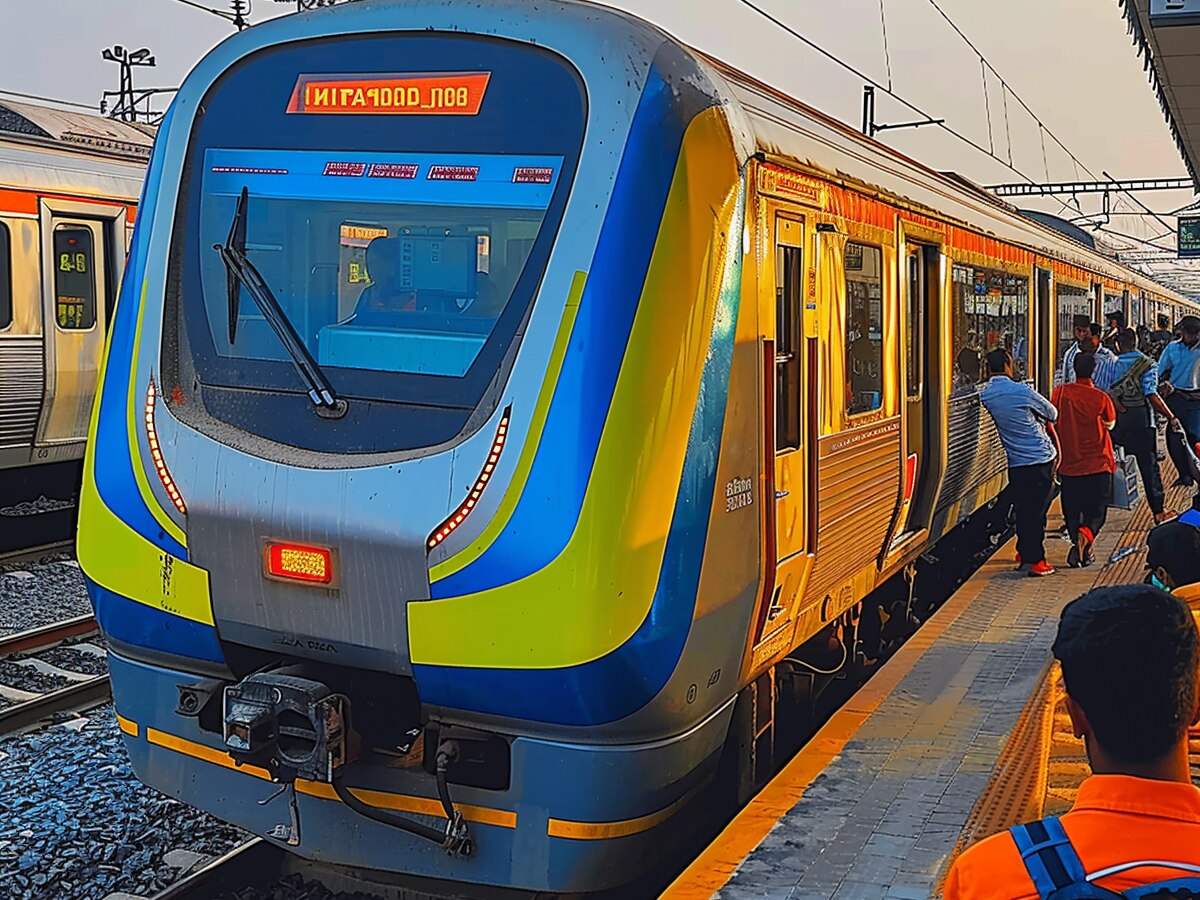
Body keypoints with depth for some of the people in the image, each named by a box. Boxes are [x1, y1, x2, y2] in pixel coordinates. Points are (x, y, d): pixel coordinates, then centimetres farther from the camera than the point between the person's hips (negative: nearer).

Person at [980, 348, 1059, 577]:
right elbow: (1053, 414, 2)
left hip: (1014, 462, 4)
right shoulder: (1022, 392, -12)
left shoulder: (983, 396, 0)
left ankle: (1025, 553, 24)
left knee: (1023, 508, 16)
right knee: (1037, 509, 1)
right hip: (1040, 459, -4)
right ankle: (1035, 560, 3)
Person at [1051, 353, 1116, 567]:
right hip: (1098, 465, -1)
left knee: (1072, 512, 14)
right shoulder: (1101, 397, -7)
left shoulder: (1060, 392, -5)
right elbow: (1110, 424, 10)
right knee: (1097, 512, 6)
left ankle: (1079, 545, -1)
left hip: (1069, 465, 1)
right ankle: (1087, 533, -22)